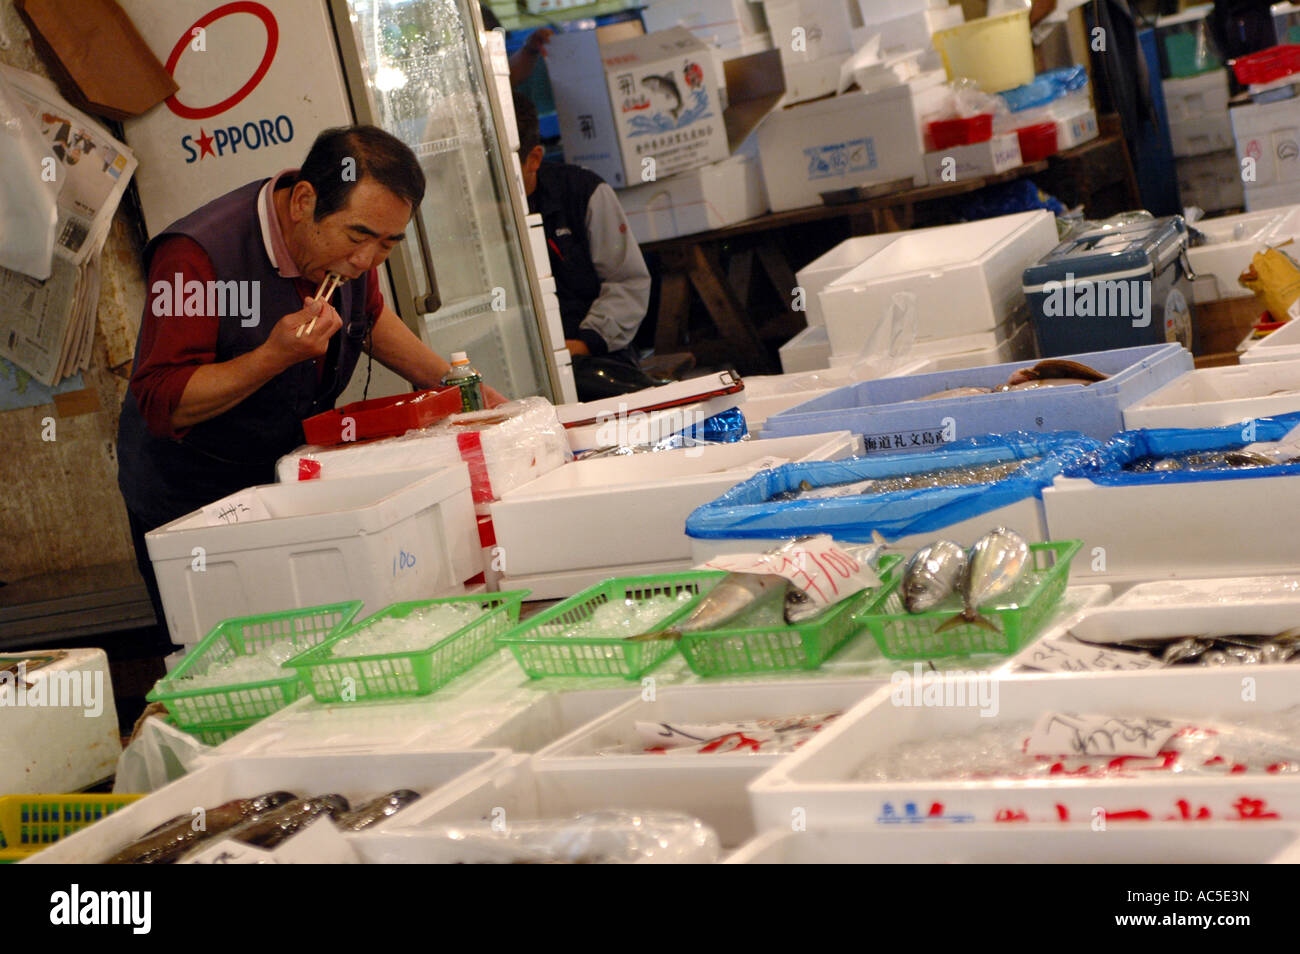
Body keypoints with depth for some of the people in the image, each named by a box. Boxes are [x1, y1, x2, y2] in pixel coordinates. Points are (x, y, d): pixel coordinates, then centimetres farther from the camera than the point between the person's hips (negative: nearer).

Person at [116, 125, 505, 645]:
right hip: (190, 501, -6)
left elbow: (369, 316, 17)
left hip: (297, 479, 6)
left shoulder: (346, 248, -6)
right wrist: (276, 355, -39)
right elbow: (161, 402, -30)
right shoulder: (196, 256, -29)